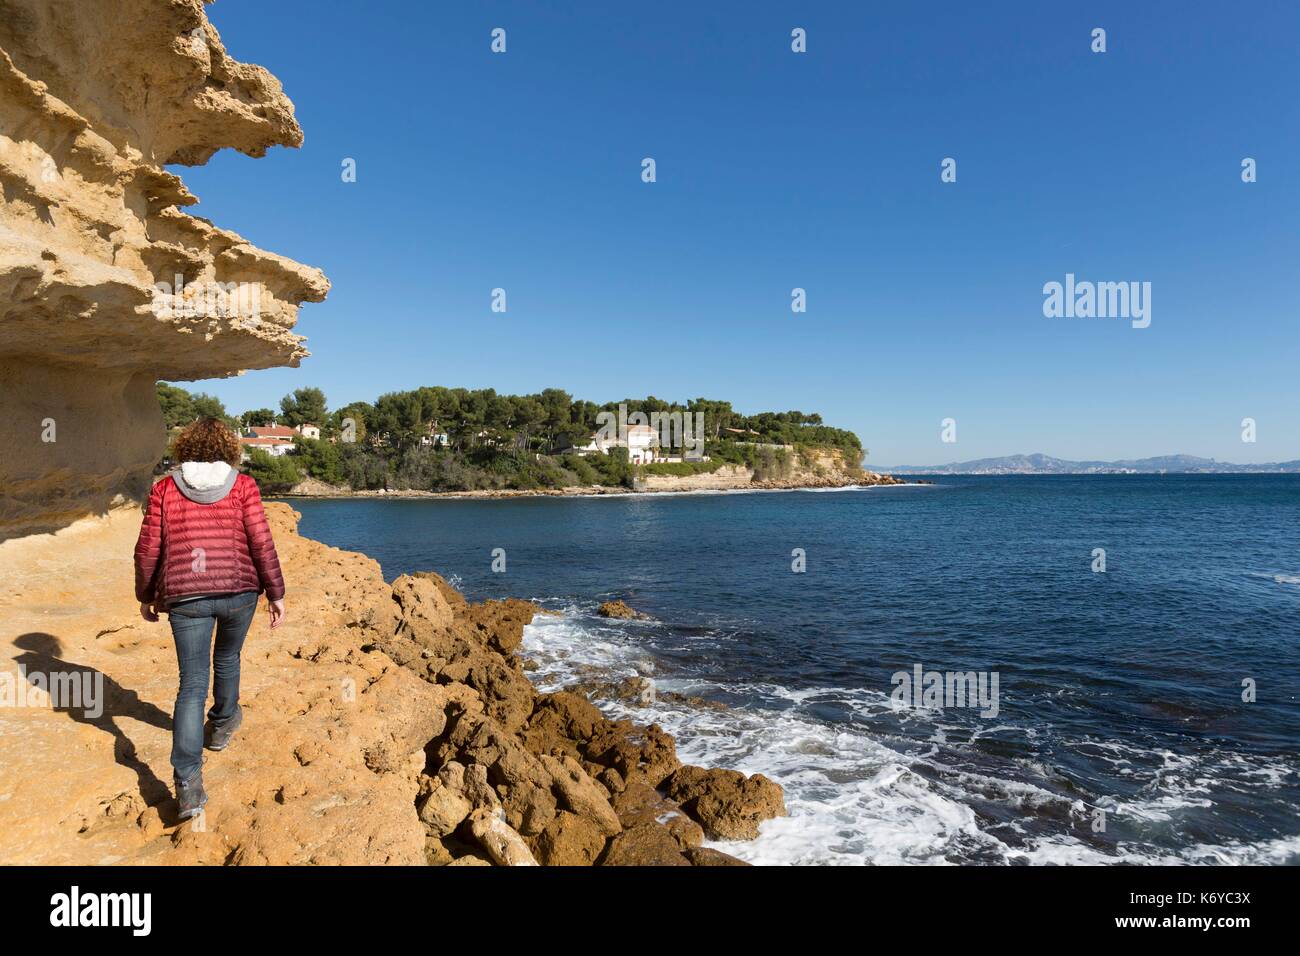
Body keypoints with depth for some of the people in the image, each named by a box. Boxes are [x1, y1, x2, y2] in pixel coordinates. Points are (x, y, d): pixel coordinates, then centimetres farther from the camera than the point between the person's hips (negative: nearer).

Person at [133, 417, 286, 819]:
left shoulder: (165, 489, 3)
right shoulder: (243, 486, -1)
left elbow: (148, 550, 4)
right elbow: (262, 544, -5)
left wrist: (146, 595, 19)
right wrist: (276, 594, 1)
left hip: (186, 597, 0)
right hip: (239, 592, 0)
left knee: (192, 685, 2)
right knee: (227, 659, 26)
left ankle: (188, 780, -9)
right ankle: (222, 725, 48)